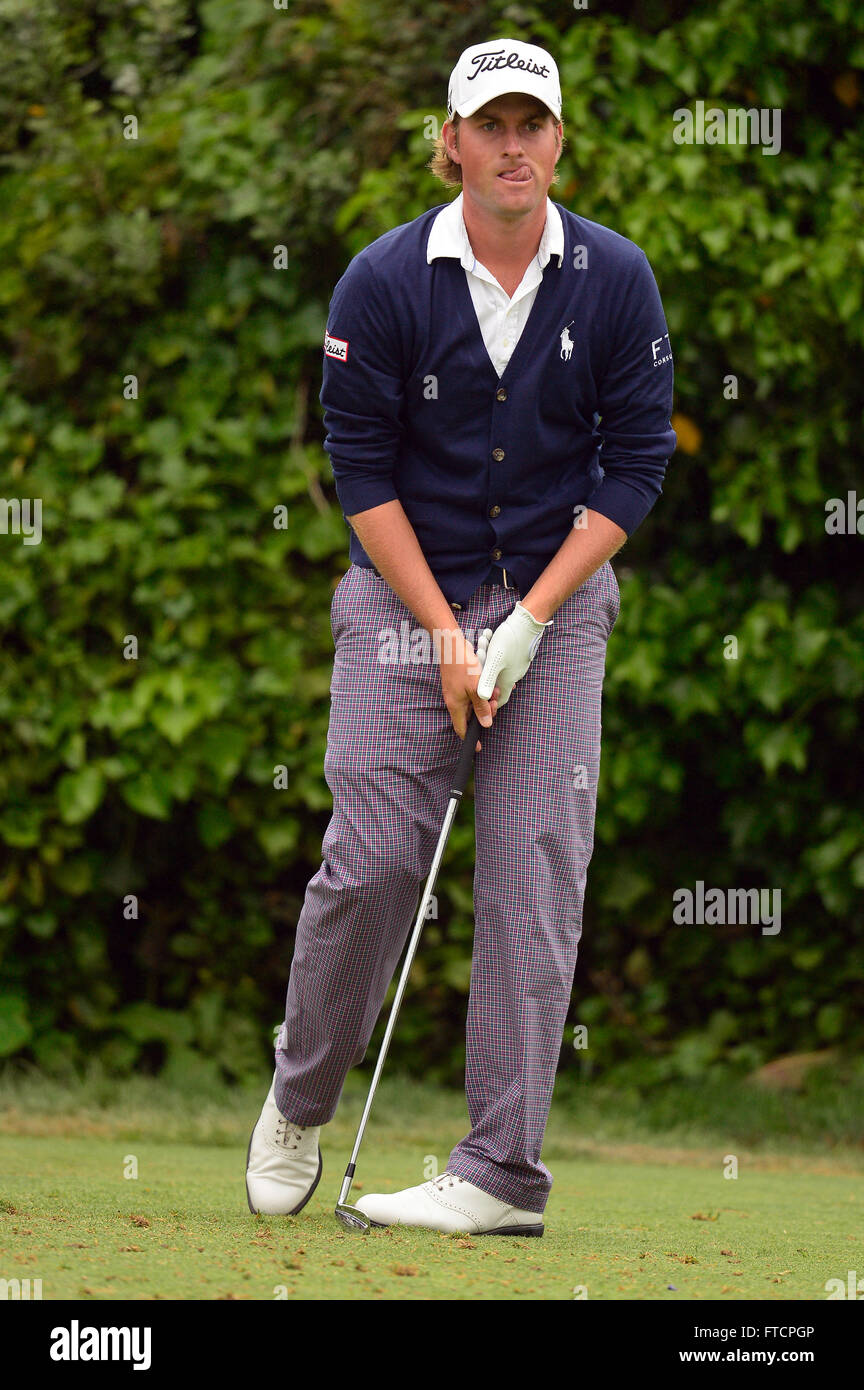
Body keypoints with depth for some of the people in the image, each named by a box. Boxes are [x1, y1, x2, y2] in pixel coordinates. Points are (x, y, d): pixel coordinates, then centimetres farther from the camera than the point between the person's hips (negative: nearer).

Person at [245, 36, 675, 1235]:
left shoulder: (615, 281, -5)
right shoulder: (384, 282, -9)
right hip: (405, 593, -1)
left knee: (537, 875, -7)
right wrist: (446, 637, -10)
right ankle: (298, 1104, 15)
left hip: (555, 598, 1)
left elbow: (637, 463, -2)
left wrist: (529, 621, -9)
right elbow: (362, 470, -5)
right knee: (371, 858, -8)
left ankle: (504, 1172, -4)